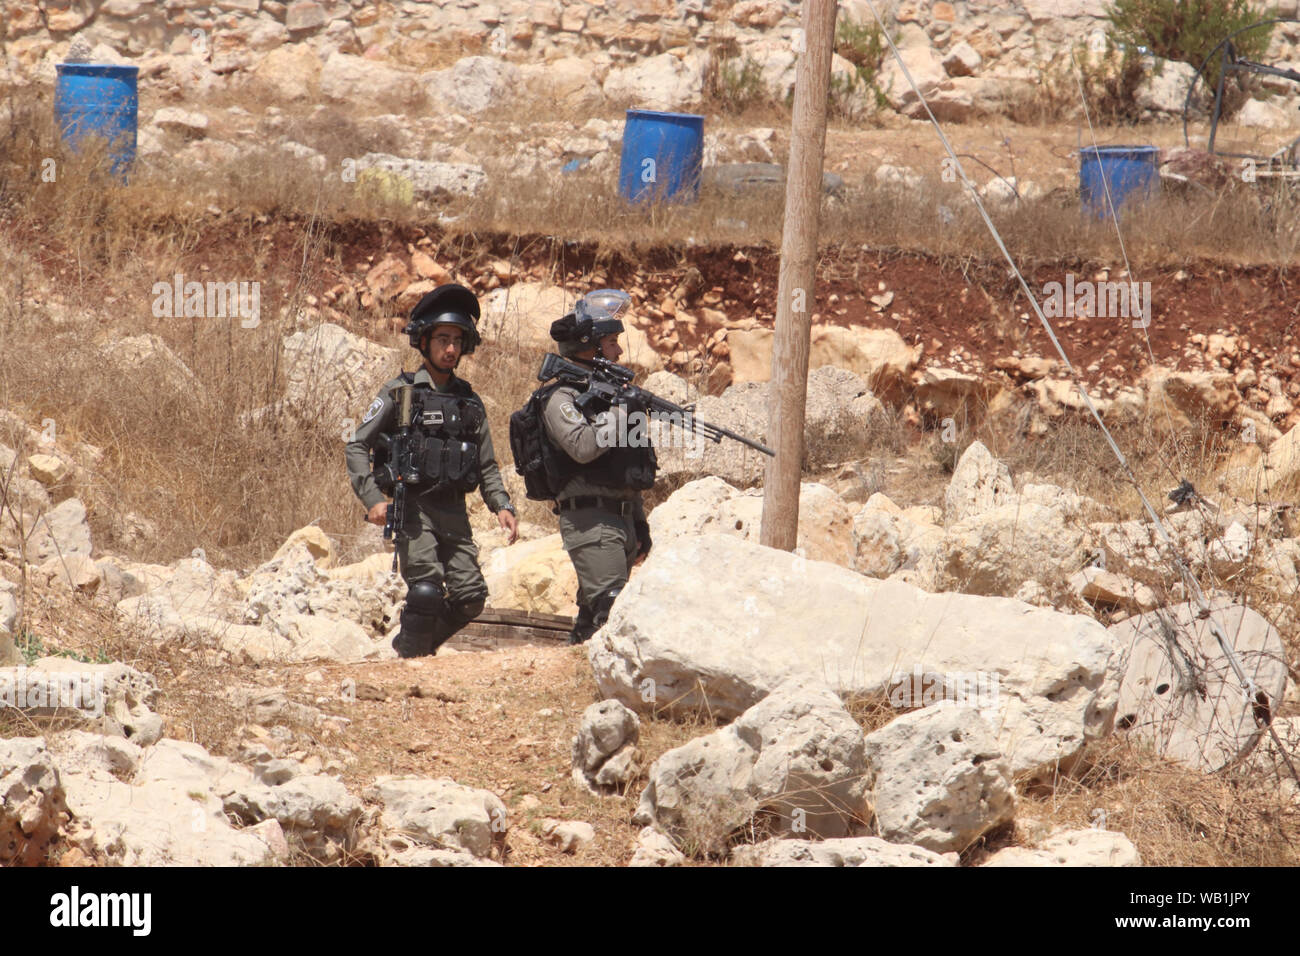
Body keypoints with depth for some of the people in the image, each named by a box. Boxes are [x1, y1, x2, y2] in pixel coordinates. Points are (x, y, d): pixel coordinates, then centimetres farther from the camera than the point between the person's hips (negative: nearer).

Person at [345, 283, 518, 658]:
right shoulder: (399, 393, -1)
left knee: (470, 597, -1)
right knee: (426, 591, -18)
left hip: (454, 513, 5)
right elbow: (357, 447, -2)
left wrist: (501, 505, 3)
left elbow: (487, 466, 20)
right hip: (413, 509, -5)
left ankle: (410, 642, 20)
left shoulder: (470, 402, 14)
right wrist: (372, 499, -14)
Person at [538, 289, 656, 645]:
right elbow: (583, 446, -26)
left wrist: (639, 523, 23)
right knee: (612, 608, -19)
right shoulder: (562, 398, -6)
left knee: (592, 617, 10)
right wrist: (621, 411, -16)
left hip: (620, 519, 9)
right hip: (590, 519, -9)